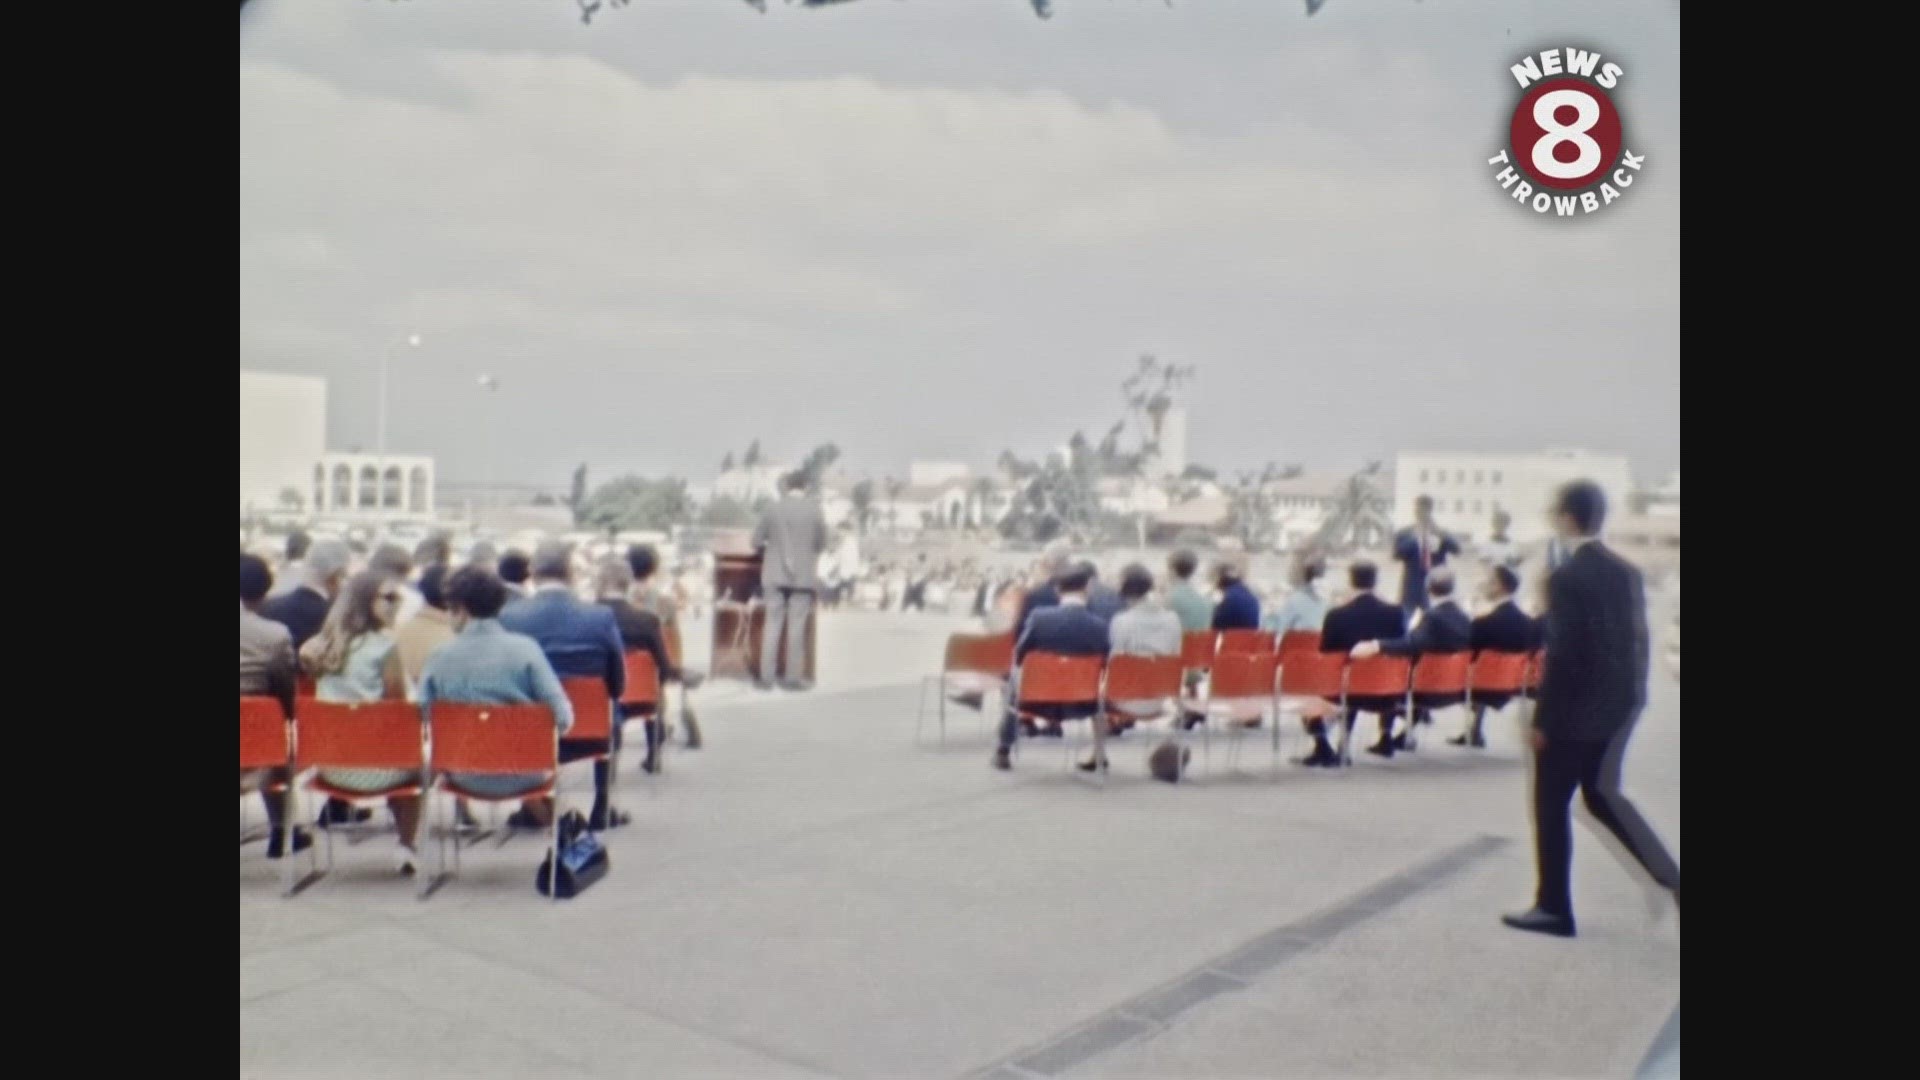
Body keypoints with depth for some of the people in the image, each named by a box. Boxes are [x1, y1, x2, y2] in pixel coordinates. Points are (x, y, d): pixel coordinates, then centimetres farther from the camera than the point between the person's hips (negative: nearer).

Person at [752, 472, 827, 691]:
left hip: (775, 575, 1)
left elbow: (756, 540, 3)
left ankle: (766, 677, 5)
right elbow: (822, 543, 3)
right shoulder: (814, 509, -5)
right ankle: (794, 677, 3)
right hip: (804, 576, -1)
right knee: (797, 626, 2)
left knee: (772, 625, 5)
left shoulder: (773, 509, -2)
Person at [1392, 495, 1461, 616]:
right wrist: (1414, 538, -24)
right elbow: (1397, 554, -12)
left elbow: (1456, 549, -8)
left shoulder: (1441, 535, 10)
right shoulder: (1405, 534, 5)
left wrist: (1439, 533, -23)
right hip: (1412, 590, -1)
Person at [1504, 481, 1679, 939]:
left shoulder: (1566, 578, -17)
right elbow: (1639, 640, 9)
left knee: (1551, 806, 5)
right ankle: (1669, 877, 14)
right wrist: (1632, 697, 17)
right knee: (1601, 794, 22)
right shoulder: (1627, 572, 5)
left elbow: (1562, 654, -19)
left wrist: (1541, 720, -14)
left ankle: (1554, 908, 11)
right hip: (1615, 707, 8)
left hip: (1574, 711, -7)